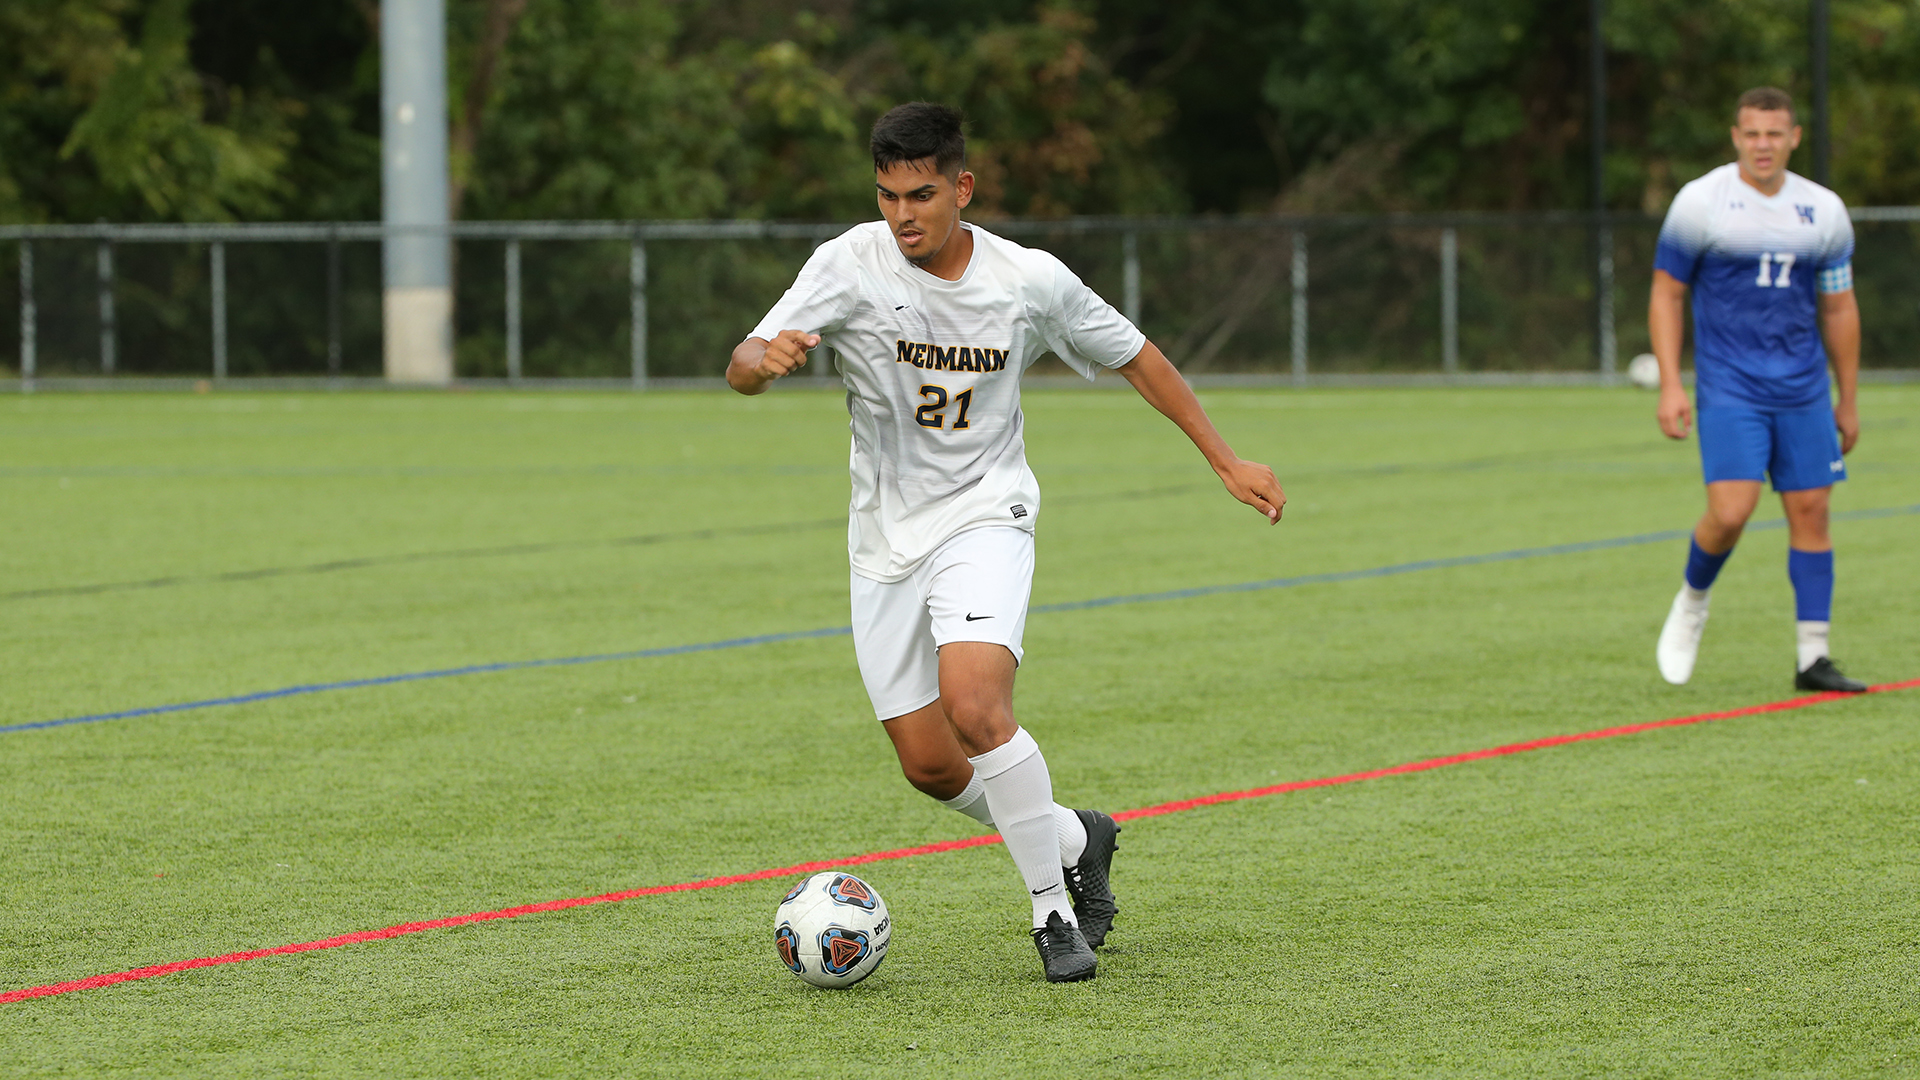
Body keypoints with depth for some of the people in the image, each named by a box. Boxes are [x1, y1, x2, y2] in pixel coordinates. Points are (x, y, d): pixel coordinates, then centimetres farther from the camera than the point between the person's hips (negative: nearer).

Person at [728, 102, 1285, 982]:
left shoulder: (1031, 280, -8)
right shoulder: (852, 264, -11)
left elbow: (1133, 356, 8)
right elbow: (740, 369, -19)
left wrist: (1226, 463, 8)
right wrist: (766, 357, -44)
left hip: (984, 519, -2)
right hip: (886, 539, 2)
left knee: (975, 707, -27)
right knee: (930, 765, 3)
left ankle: (1053, 910, -12)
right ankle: (1075, 841, 31)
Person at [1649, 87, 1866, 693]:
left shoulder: (1824, 211, 6)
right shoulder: (1700, 203, -4)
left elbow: (1839, 309, 14)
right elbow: (1666, 295, 1)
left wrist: (1848, 399, 15)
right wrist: (1670, 386, -8)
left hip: (1804, 390, 4)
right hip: (1728, 388, -3)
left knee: (1811, 512, 0)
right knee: (1731, 512, -16)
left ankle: (1813, 660, 5)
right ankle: (1692, 603, 13)